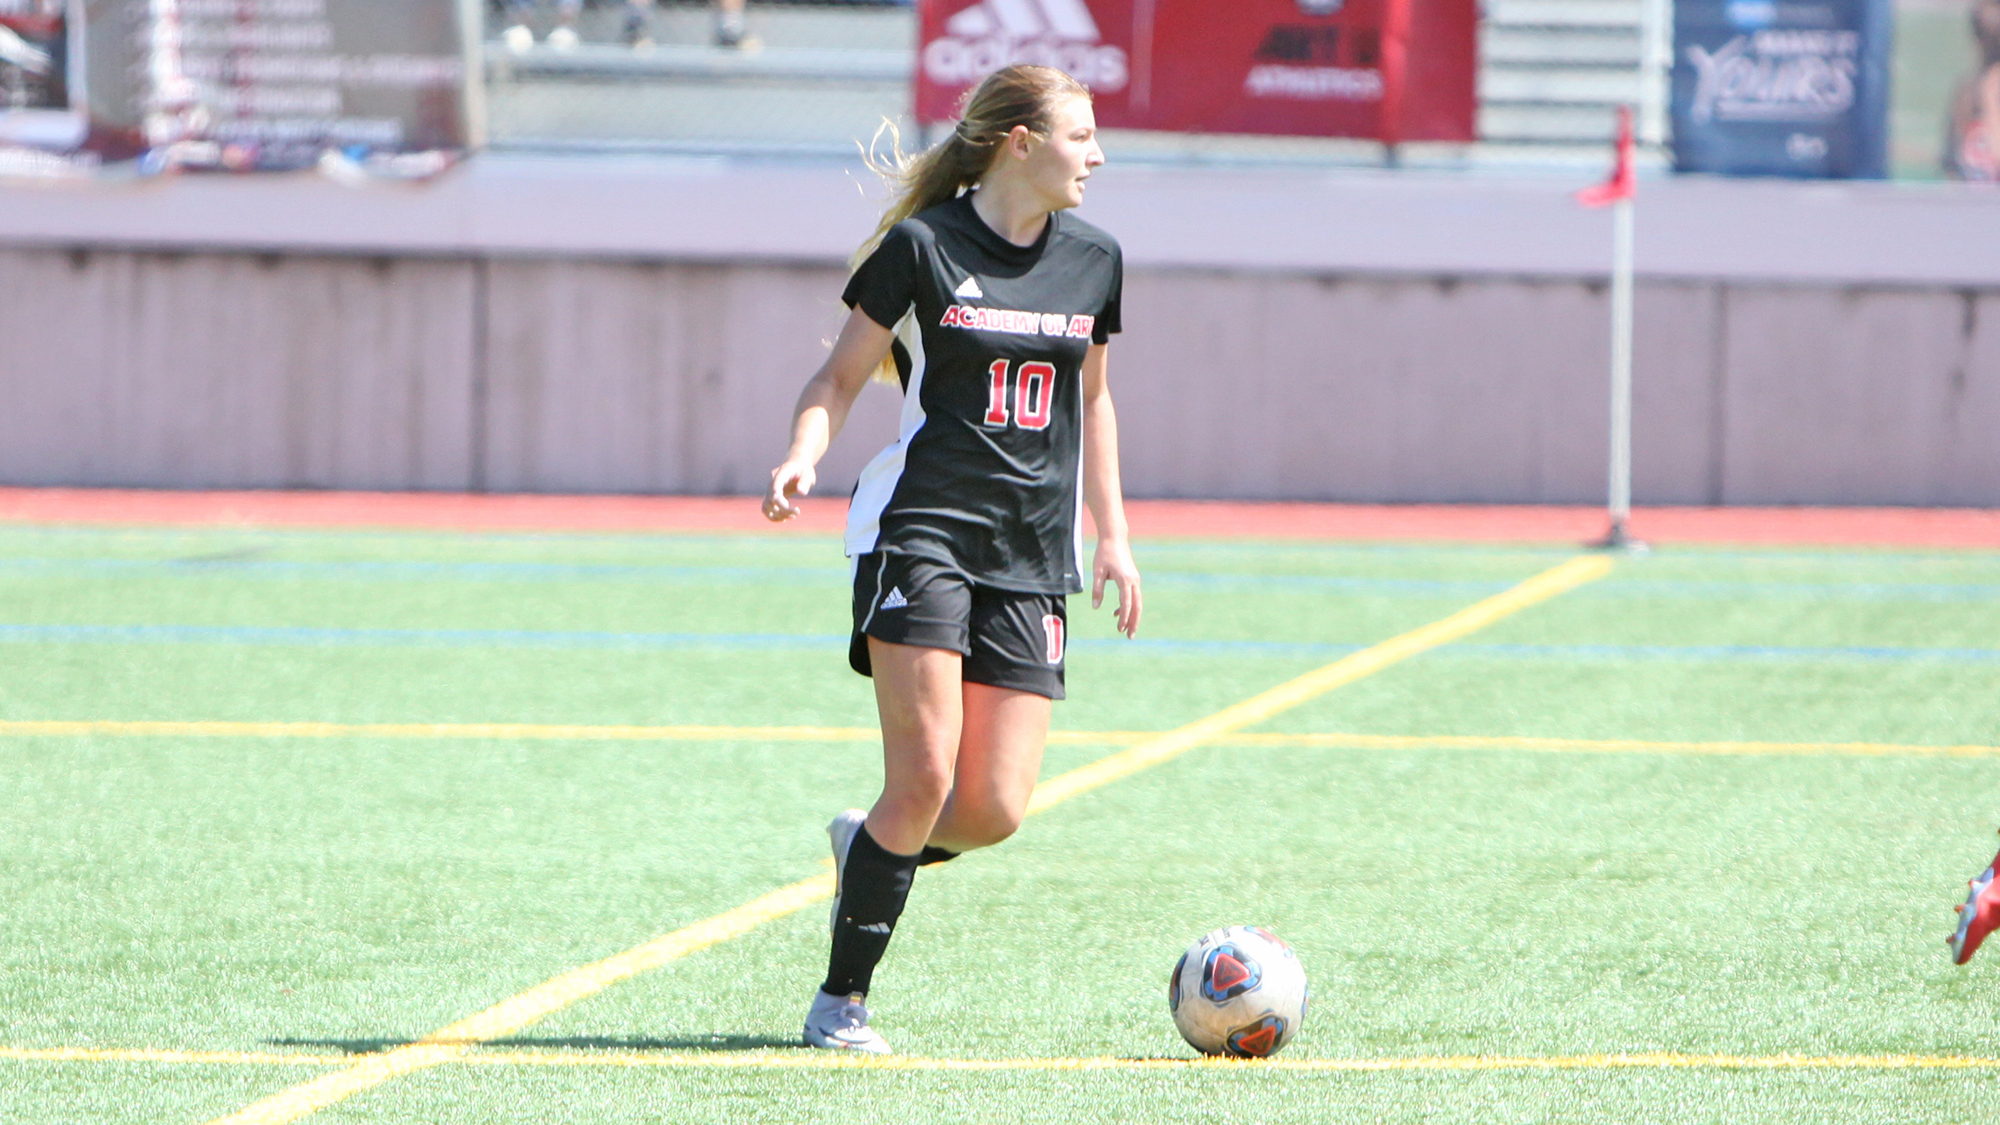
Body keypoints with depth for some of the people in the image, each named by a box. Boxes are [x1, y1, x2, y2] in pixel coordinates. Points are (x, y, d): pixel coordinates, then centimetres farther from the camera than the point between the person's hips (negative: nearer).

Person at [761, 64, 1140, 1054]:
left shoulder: (1093, 262, 10)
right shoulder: (922, 246, -4)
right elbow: (841, 376, 2)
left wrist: (1112, 537, 20)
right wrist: (803, 457, -18)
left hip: (1031, 560, 5)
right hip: (919, 531, -5)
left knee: (993, 811, -6)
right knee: (924, 778, -15)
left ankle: (868, 848, 27)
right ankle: (841, 1001, -1)